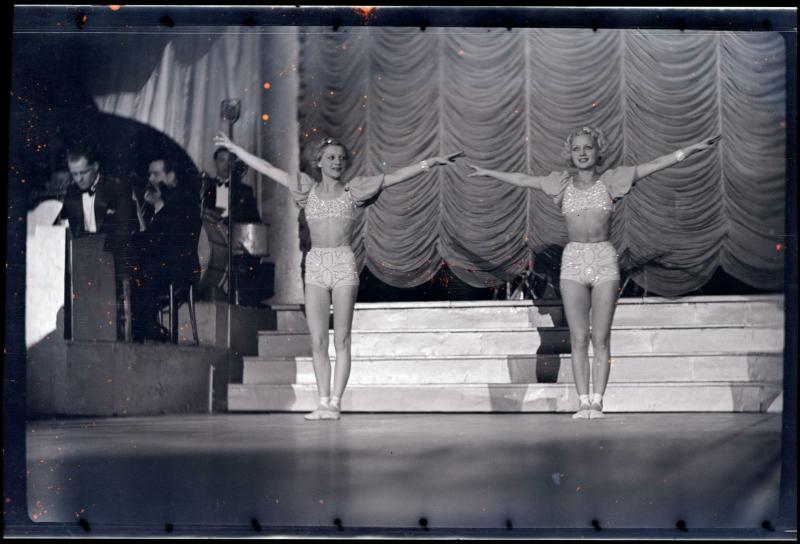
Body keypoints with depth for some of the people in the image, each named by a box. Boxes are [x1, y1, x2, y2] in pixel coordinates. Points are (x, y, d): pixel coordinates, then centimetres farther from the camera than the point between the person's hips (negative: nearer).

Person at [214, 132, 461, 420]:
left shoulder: (353, 191, 7)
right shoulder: (308, 189, 12)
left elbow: (397, 176, 4)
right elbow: (266, 168, 15)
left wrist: (433, 162, -1)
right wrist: (233, 147, 16)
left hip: (344, 265, -2)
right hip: (315, 265, 2)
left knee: (341, 340, -3)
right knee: (318, 342, 0)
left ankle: (335, 403, -2)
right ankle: (323, 402, 5)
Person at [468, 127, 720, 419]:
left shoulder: (609, 181, 6)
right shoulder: (563, 183, 10)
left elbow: (655, 165, 4)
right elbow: (523, 180, 20)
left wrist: (692, 149, 0)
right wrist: (488, 172, 25)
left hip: (604, 260, -1)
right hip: (573, 260, 1)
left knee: (601, 338, -1)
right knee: (579, 339, -1)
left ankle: (597, 401, 1)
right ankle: (584, 401, 1)